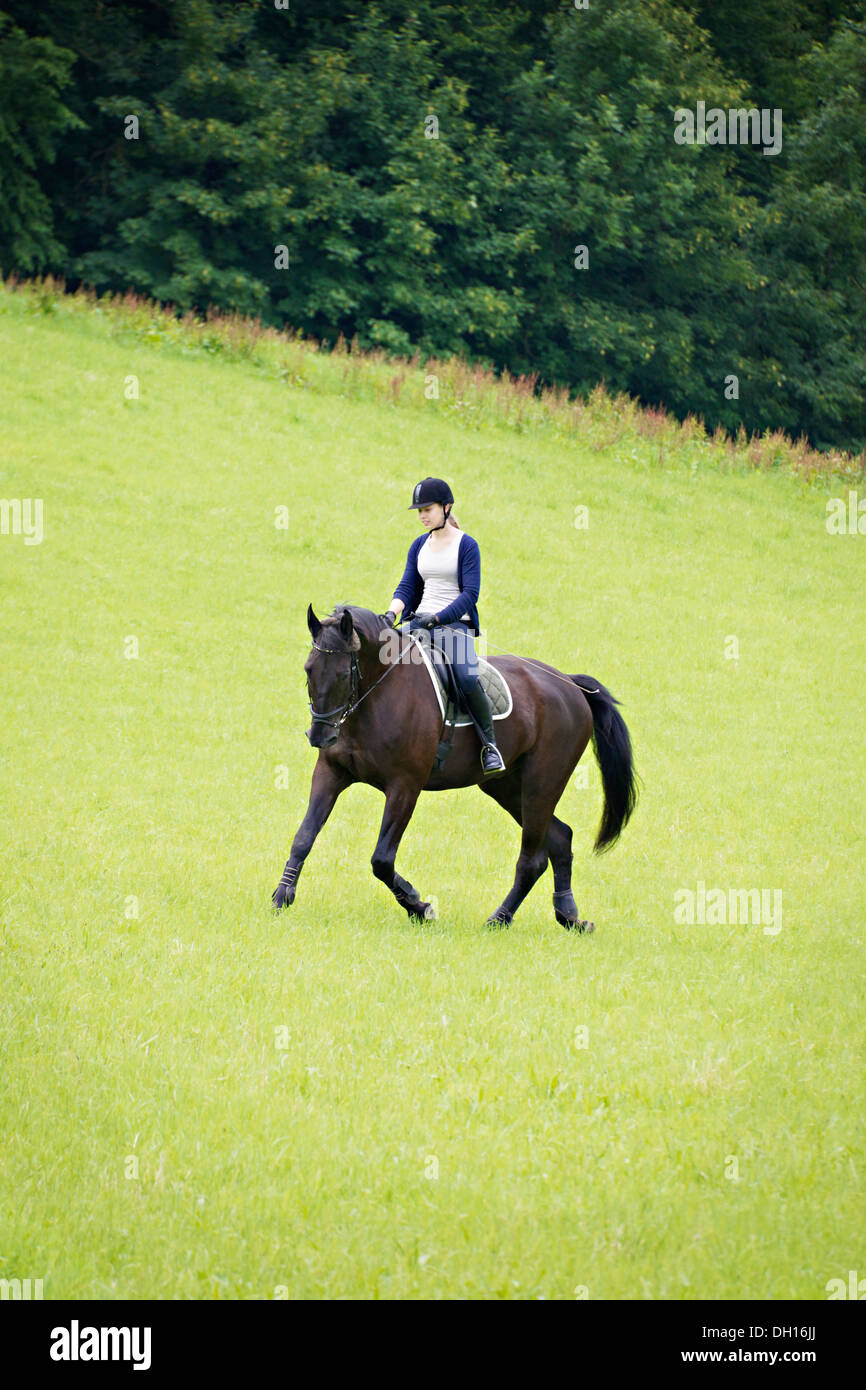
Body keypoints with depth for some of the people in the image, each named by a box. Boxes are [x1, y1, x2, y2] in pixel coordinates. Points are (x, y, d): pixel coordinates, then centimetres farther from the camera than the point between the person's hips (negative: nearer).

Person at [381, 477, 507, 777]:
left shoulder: (467, 546, -2)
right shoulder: (419, 546, 15)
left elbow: (470, 594, -10)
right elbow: (407, 586, 10)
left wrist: (437, 618, -22)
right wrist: (392, 613, -12)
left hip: (456, 623, -6)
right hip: (420, 623, 6)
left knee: (466, 677, -32)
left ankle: (489, 745, -17)